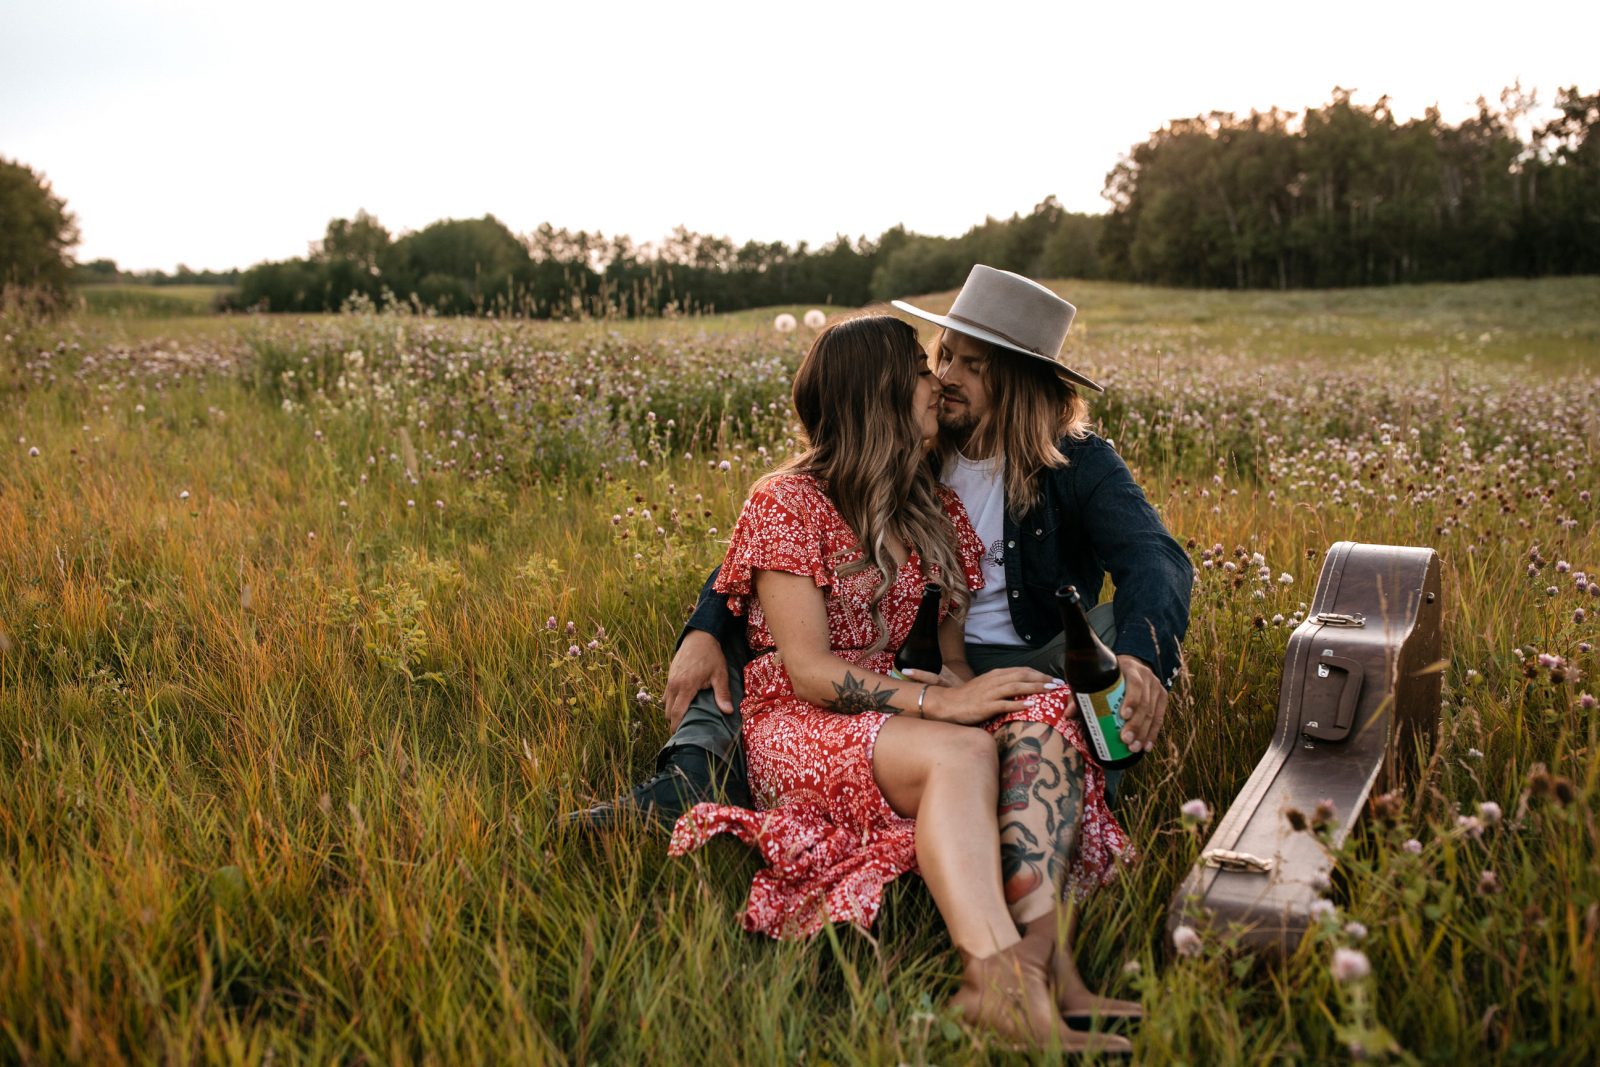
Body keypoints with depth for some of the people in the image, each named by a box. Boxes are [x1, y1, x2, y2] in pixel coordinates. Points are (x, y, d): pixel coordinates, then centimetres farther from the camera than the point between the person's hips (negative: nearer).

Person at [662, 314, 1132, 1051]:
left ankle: (1042, 941, -41)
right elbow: (809, 672, -13)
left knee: (1045, 714, -24)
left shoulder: (935, 511, 14)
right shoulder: (787, 502, -6)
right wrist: (938, 701, -23)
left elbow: (948, 650, 11)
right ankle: (996, 974, -49)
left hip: (907, 713, 6)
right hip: (801, 726, -6)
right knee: (960, 753, -35)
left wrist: (967, 685, -13)